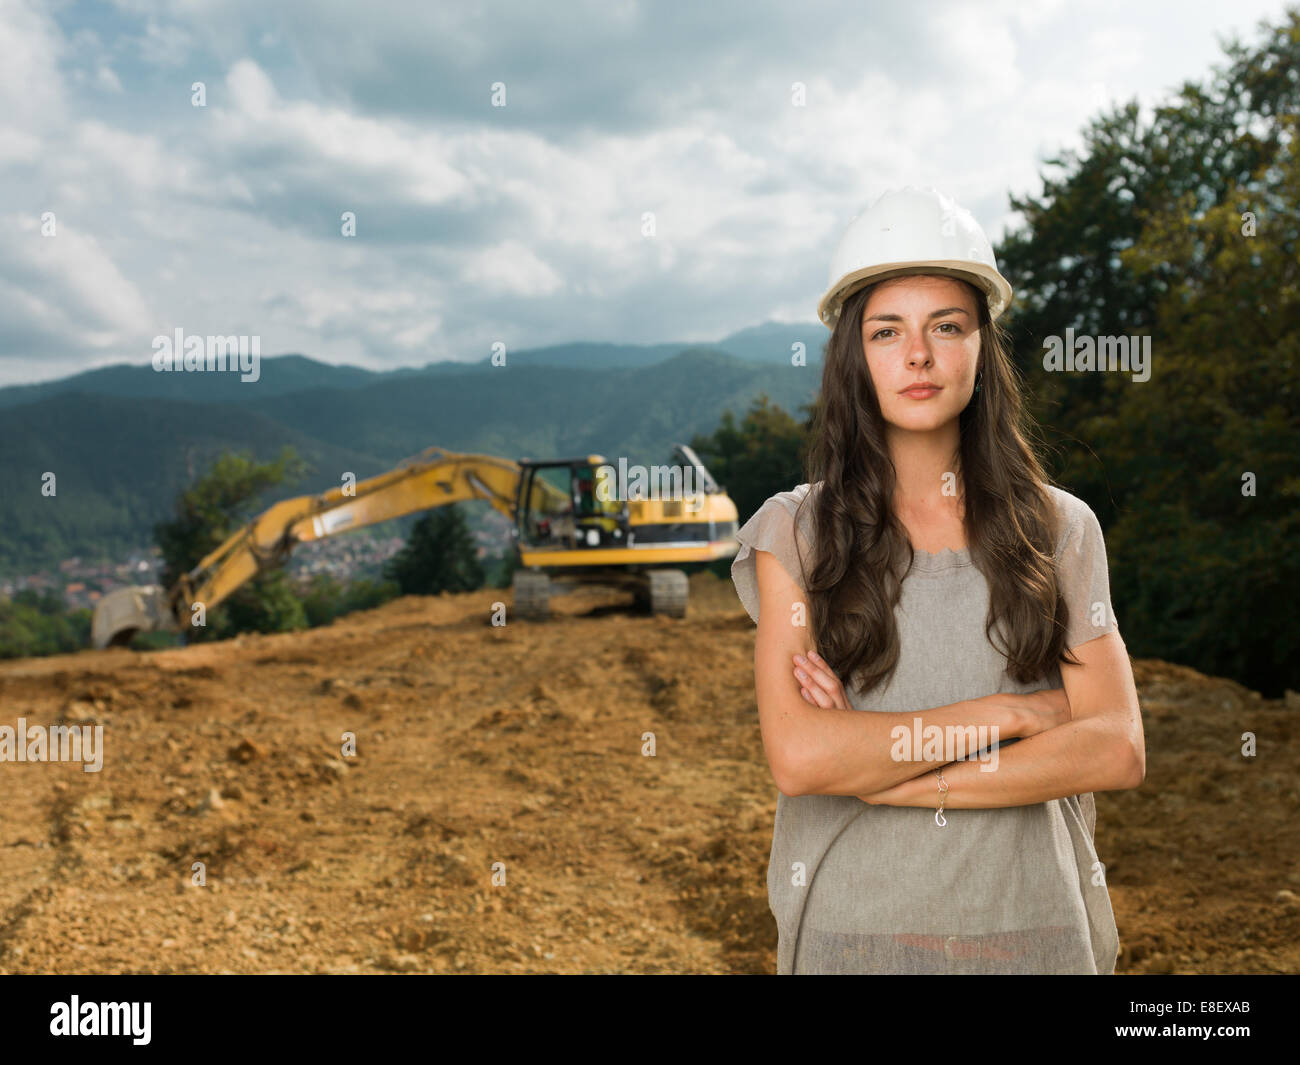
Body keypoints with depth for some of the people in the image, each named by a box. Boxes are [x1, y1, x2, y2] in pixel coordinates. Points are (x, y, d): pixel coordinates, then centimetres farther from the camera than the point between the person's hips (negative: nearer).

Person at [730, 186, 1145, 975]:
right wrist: (1010, 714, -12)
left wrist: (879, 775, -14)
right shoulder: (794, 533, -3)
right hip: (853, 928, -1)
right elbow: (798, 757, -15)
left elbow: (1118, 749, -8)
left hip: (1034, 925, 1)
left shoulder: (1061, 528, 2)